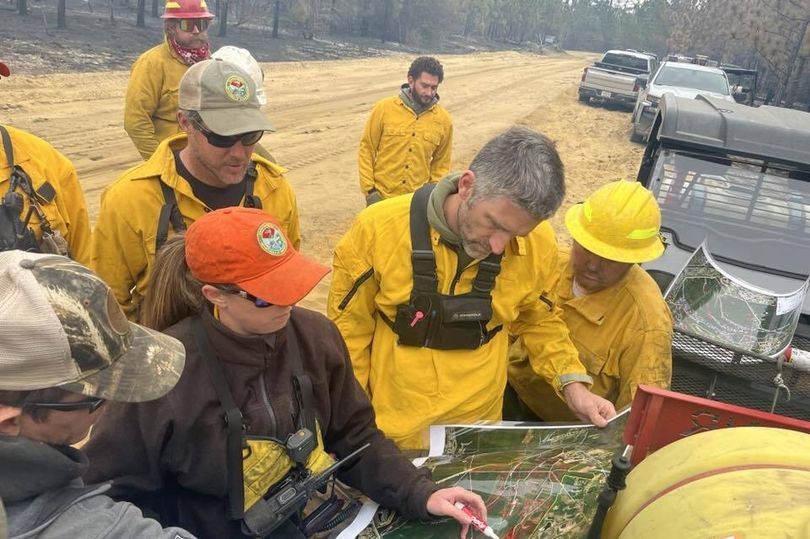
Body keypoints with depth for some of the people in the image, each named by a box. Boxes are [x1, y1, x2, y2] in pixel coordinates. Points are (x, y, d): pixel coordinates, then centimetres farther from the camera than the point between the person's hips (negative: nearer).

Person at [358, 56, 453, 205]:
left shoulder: (443, 120, -2)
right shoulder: (384, 108, -6)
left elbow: (441, 164, 8)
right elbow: (366, 150, 0)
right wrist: (369, 190, -5)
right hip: (380, 198, -1)